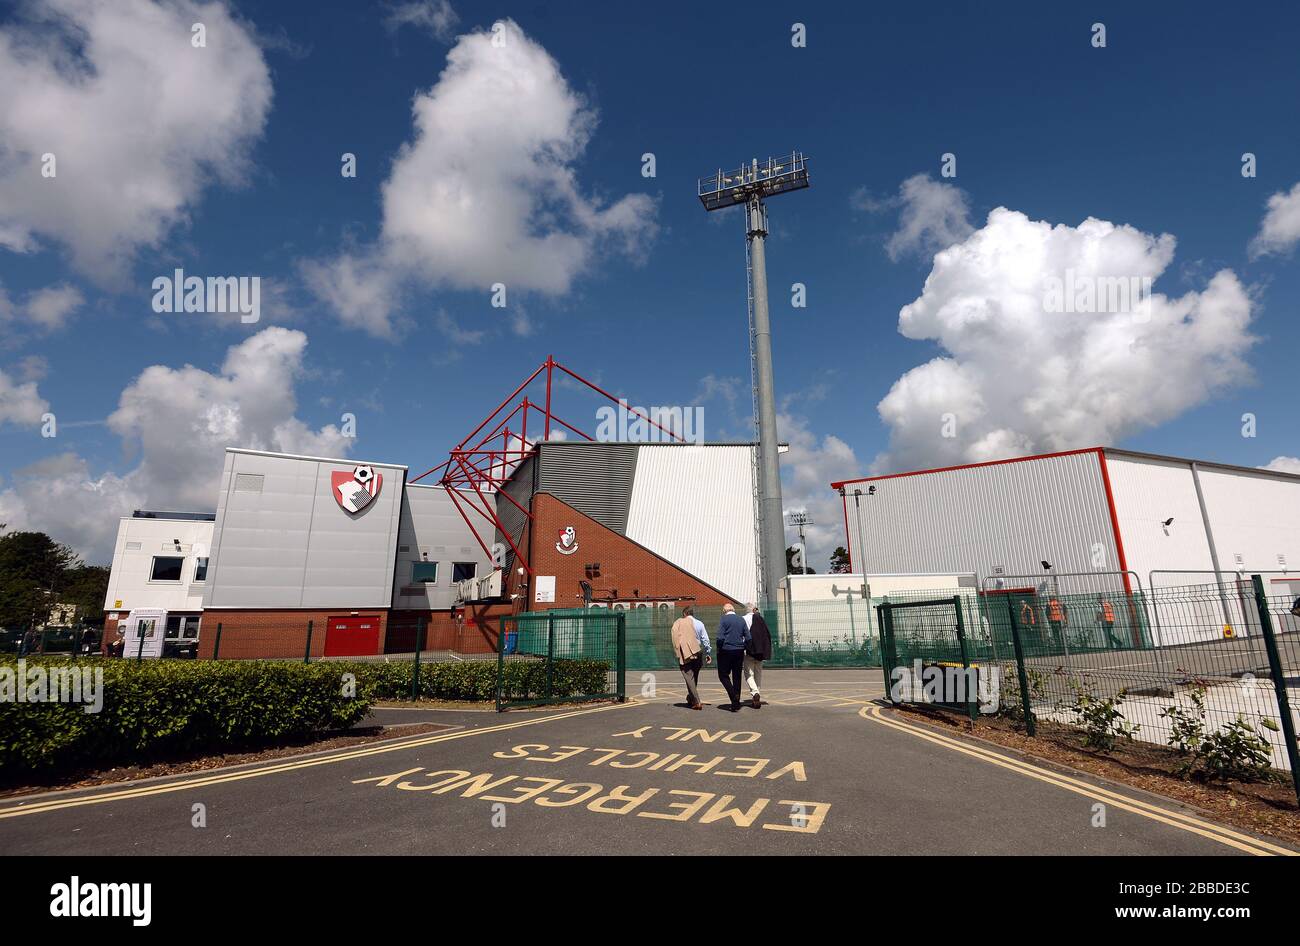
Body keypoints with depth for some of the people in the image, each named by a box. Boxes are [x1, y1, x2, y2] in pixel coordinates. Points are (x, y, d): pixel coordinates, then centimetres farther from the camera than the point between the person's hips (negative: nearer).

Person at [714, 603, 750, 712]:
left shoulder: (723, 619, -7)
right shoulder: (741, 619, 7)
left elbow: (720, 637, -14)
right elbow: (748, 637, 5)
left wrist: (719, 650, -2)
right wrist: (743, 648, 15)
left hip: (726, 651, -5)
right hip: (739, 652, 5)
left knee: (723, 675, 7)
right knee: (737, 677, 11)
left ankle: (733, 695, -13)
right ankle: (736, 704, 13)